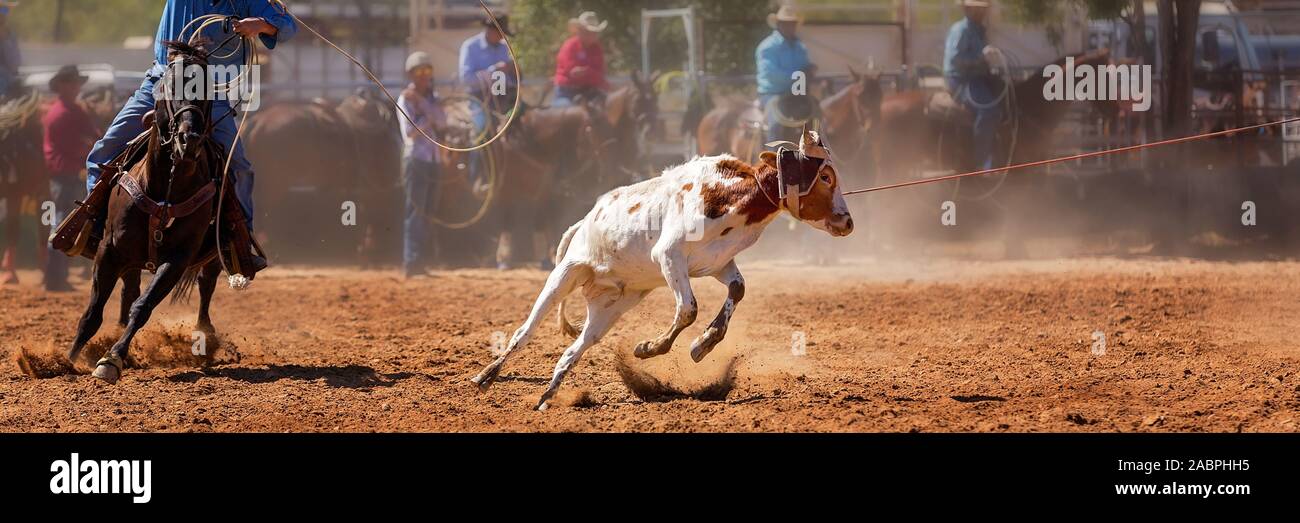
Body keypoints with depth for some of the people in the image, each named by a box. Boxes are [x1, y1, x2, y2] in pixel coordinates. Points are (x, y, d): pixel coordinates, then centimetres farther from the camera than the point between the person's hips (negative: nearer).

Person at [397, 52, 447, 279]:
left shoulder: (432, 97, 14)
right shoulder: (405, 99, -4)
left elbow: (442, 122, -4)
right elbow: (410, 131, -15)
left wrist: (421, 101, -12)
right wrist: (429, 118, -6)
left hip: (433, 160, 7)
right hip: (416, 160, -7)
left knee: (425, 213, 7)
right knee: (415, 210, -13)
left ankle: (414, 263, 11)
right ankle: (411, 262, -18)